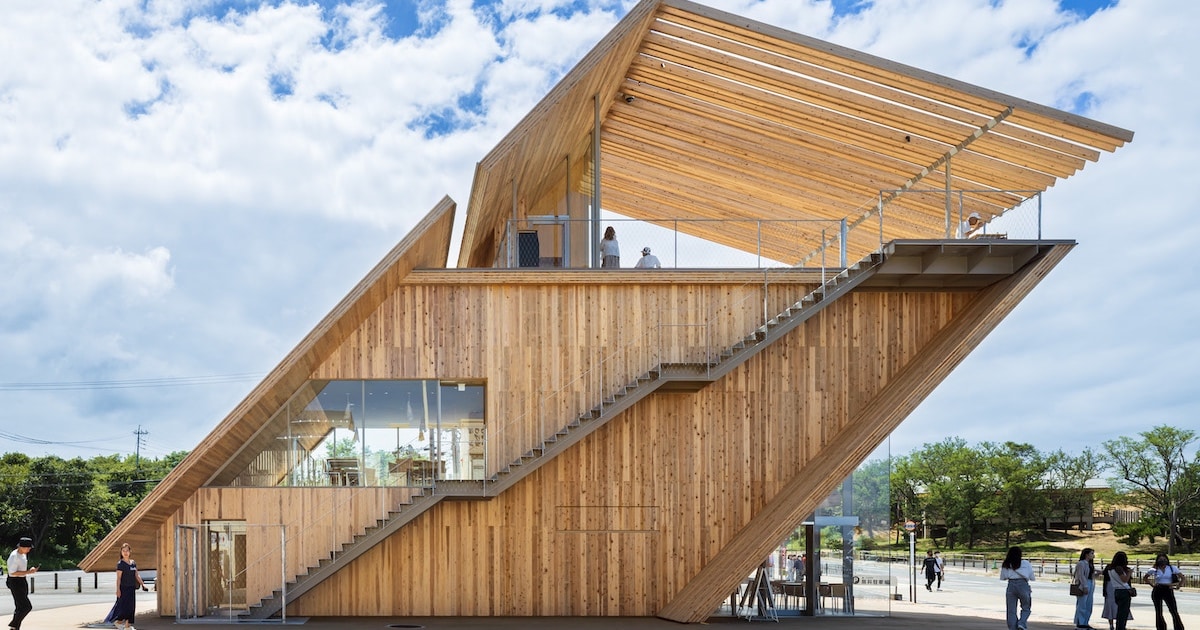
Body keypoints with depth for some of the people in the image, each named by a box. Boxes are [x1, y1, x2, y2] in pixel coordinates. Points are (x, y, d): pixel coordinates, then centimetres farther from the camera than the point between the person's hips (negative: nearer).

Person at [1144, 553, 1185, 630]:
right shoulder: (1154, 570, 4)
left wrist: (1178, 586, -1)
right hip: (1157, 591, 1)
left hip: (1168, 591, -1)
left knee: (1174, 611, -8)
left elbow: (1182, 577, 8)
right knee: (1158, 612, 6)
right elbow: (1145, 578, 16)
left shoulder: (1172, 569, 2)